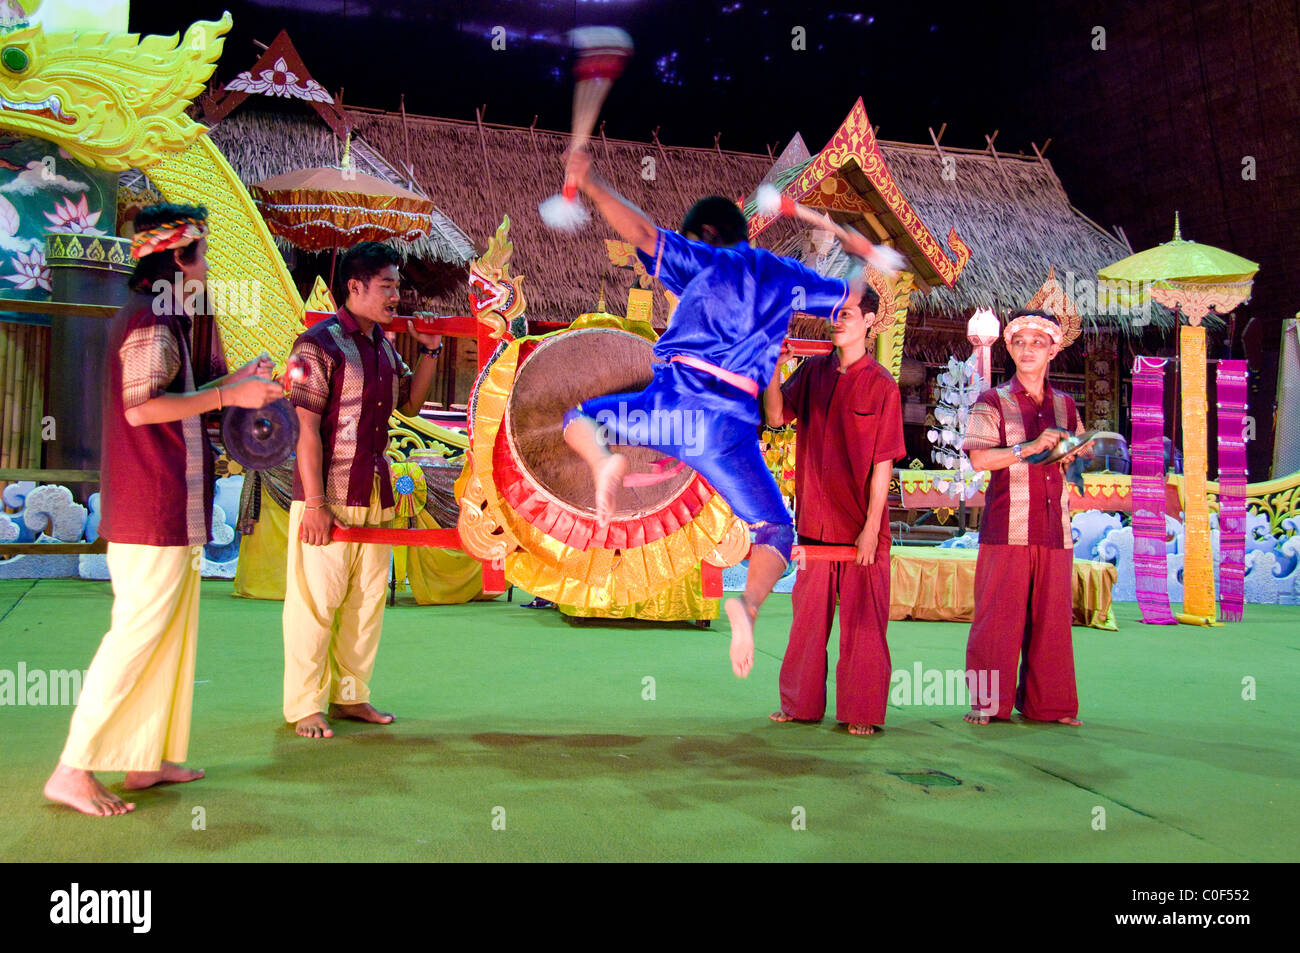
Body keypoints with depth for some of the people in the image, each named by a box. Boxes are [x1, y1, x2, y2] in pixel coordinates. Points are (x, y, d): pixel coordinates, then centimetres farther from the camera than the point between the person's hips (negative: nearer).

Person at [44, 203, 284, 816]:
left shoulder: (151, 319, 19)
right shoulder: (151, 322, -12)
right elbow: (141, 407, -21)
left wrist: (233, 380, 20)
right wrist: (228, 395, -18)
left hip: (166, 508, 11)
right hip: (156, 511, -11)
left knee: (171, 634, 13)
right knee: (138, 634, -8)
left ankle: (147, 760, 19)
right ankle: (73, 770, -2)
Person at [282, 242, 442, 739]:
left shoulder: (384, 345, 12)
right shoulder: (318, 344, -10)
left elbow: (411, 404, 21)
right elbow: (306, 428, -14)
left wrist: (429, 350, 8)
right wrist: (314, 503, -18)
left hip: (375, 494, 8)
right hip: (328, 495, -8)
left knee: (368, 598, 13)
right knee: (316, 601, -1)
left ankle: (350, 695, 26)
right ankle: (304, 706, 11)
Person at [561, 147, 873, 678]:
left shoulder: (705, 261, 13)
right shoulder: (785, 276, 21)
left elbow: (642, 232, 1)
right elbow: (850, 297, 31)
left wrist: (591, 184, 10)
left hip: (671, 404, -1)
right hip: (731, 426, 1)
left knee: (578, 419, 25)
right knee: (778, 533, 12)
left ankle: (603, 458, -13)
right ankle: (748, 604, -22)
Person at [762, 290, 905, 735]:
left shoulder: (880, 384, -6)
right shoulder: (813, 371, 7)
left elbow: (883, 462, -8)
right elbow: (776, 418, 4)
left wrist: (871, 527, -12)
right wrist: (774, 371, -10)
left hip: (860, 524, -4)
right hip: (815, 521, 4)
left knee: (862, 620, 2)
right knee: (809, 614, 12)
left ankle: (862, 712, 13)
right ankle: (801, 704, 24)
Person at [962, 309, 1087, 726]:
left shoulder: (1065, 405, 16)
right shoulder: (992, 402, 2)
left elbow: (1081, 452, 26)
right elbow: (980, 458, -10)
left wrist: (1072, 455, 3)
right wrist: (1031, 447, -18)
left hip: (1054, 528, 4)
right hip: (1007, 527, -4)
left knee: (1051, 616, 6)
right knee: (999, 614, -4)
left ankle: (1046, 702, 15)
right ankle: (988, 701, 5)